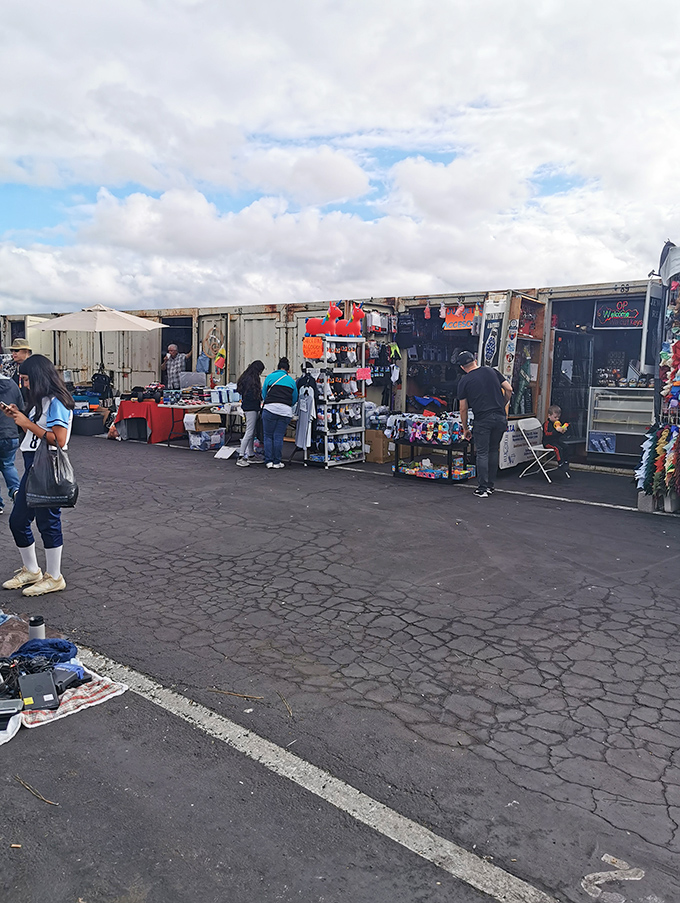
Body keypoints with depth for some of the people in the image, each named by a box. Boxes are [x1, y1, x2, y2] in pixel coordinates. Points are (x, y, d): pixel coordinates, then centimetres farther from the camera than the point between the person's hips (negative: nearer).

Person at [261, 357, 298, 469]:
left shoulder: (270, 377, 8)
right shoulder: (291, 380, 14)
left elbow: (264, 394, 14)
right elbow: (294, 398, 18)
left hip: (270, 408, -2)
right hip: (286, 411, 2)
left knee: (268, 436, 8)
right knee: (278, 437, 6)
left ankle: (269, 461, 7)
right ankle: (277, 462, 10)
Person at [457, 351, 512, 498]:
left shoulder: (464, 381, 2)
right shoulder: (491, 371, 11)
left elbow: (463, 408, 4)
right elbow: (509, 389, 7)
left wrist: (465, 428, 14)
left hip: (482, 420, -3)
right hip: (500, 417, 4)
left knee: (482, 453, 5)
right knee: (494, 450, 16)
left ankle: (483, 488, 4)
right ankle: (491, 484, 22)